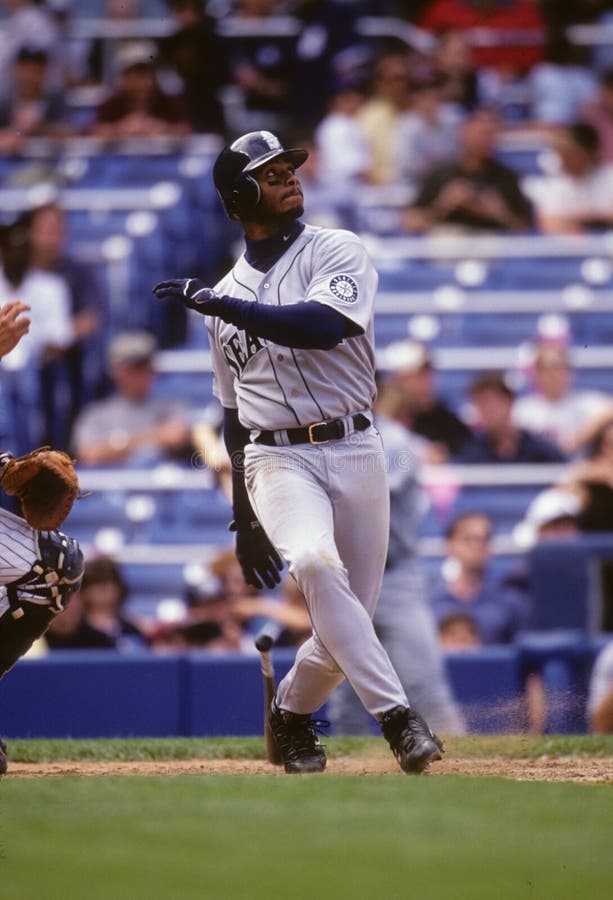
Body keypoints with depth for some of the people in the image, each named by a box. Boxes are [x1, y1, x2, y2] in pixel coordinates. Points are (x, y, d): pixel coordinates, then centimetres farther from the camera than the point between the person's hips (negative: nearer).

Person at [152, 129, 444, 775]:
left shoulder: (338, 252, 2)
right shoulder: (227, 295, 14)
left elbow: (322, 327, -20)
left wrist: (221, 305, -20)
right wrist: (242, 517, 18)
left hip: (356, 451, -1)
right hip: (277, 460, 1)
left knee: (347, 622, 0)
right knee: (314, 563, -30)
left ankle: (291, 712, 30)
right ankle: (398, 717, -31)